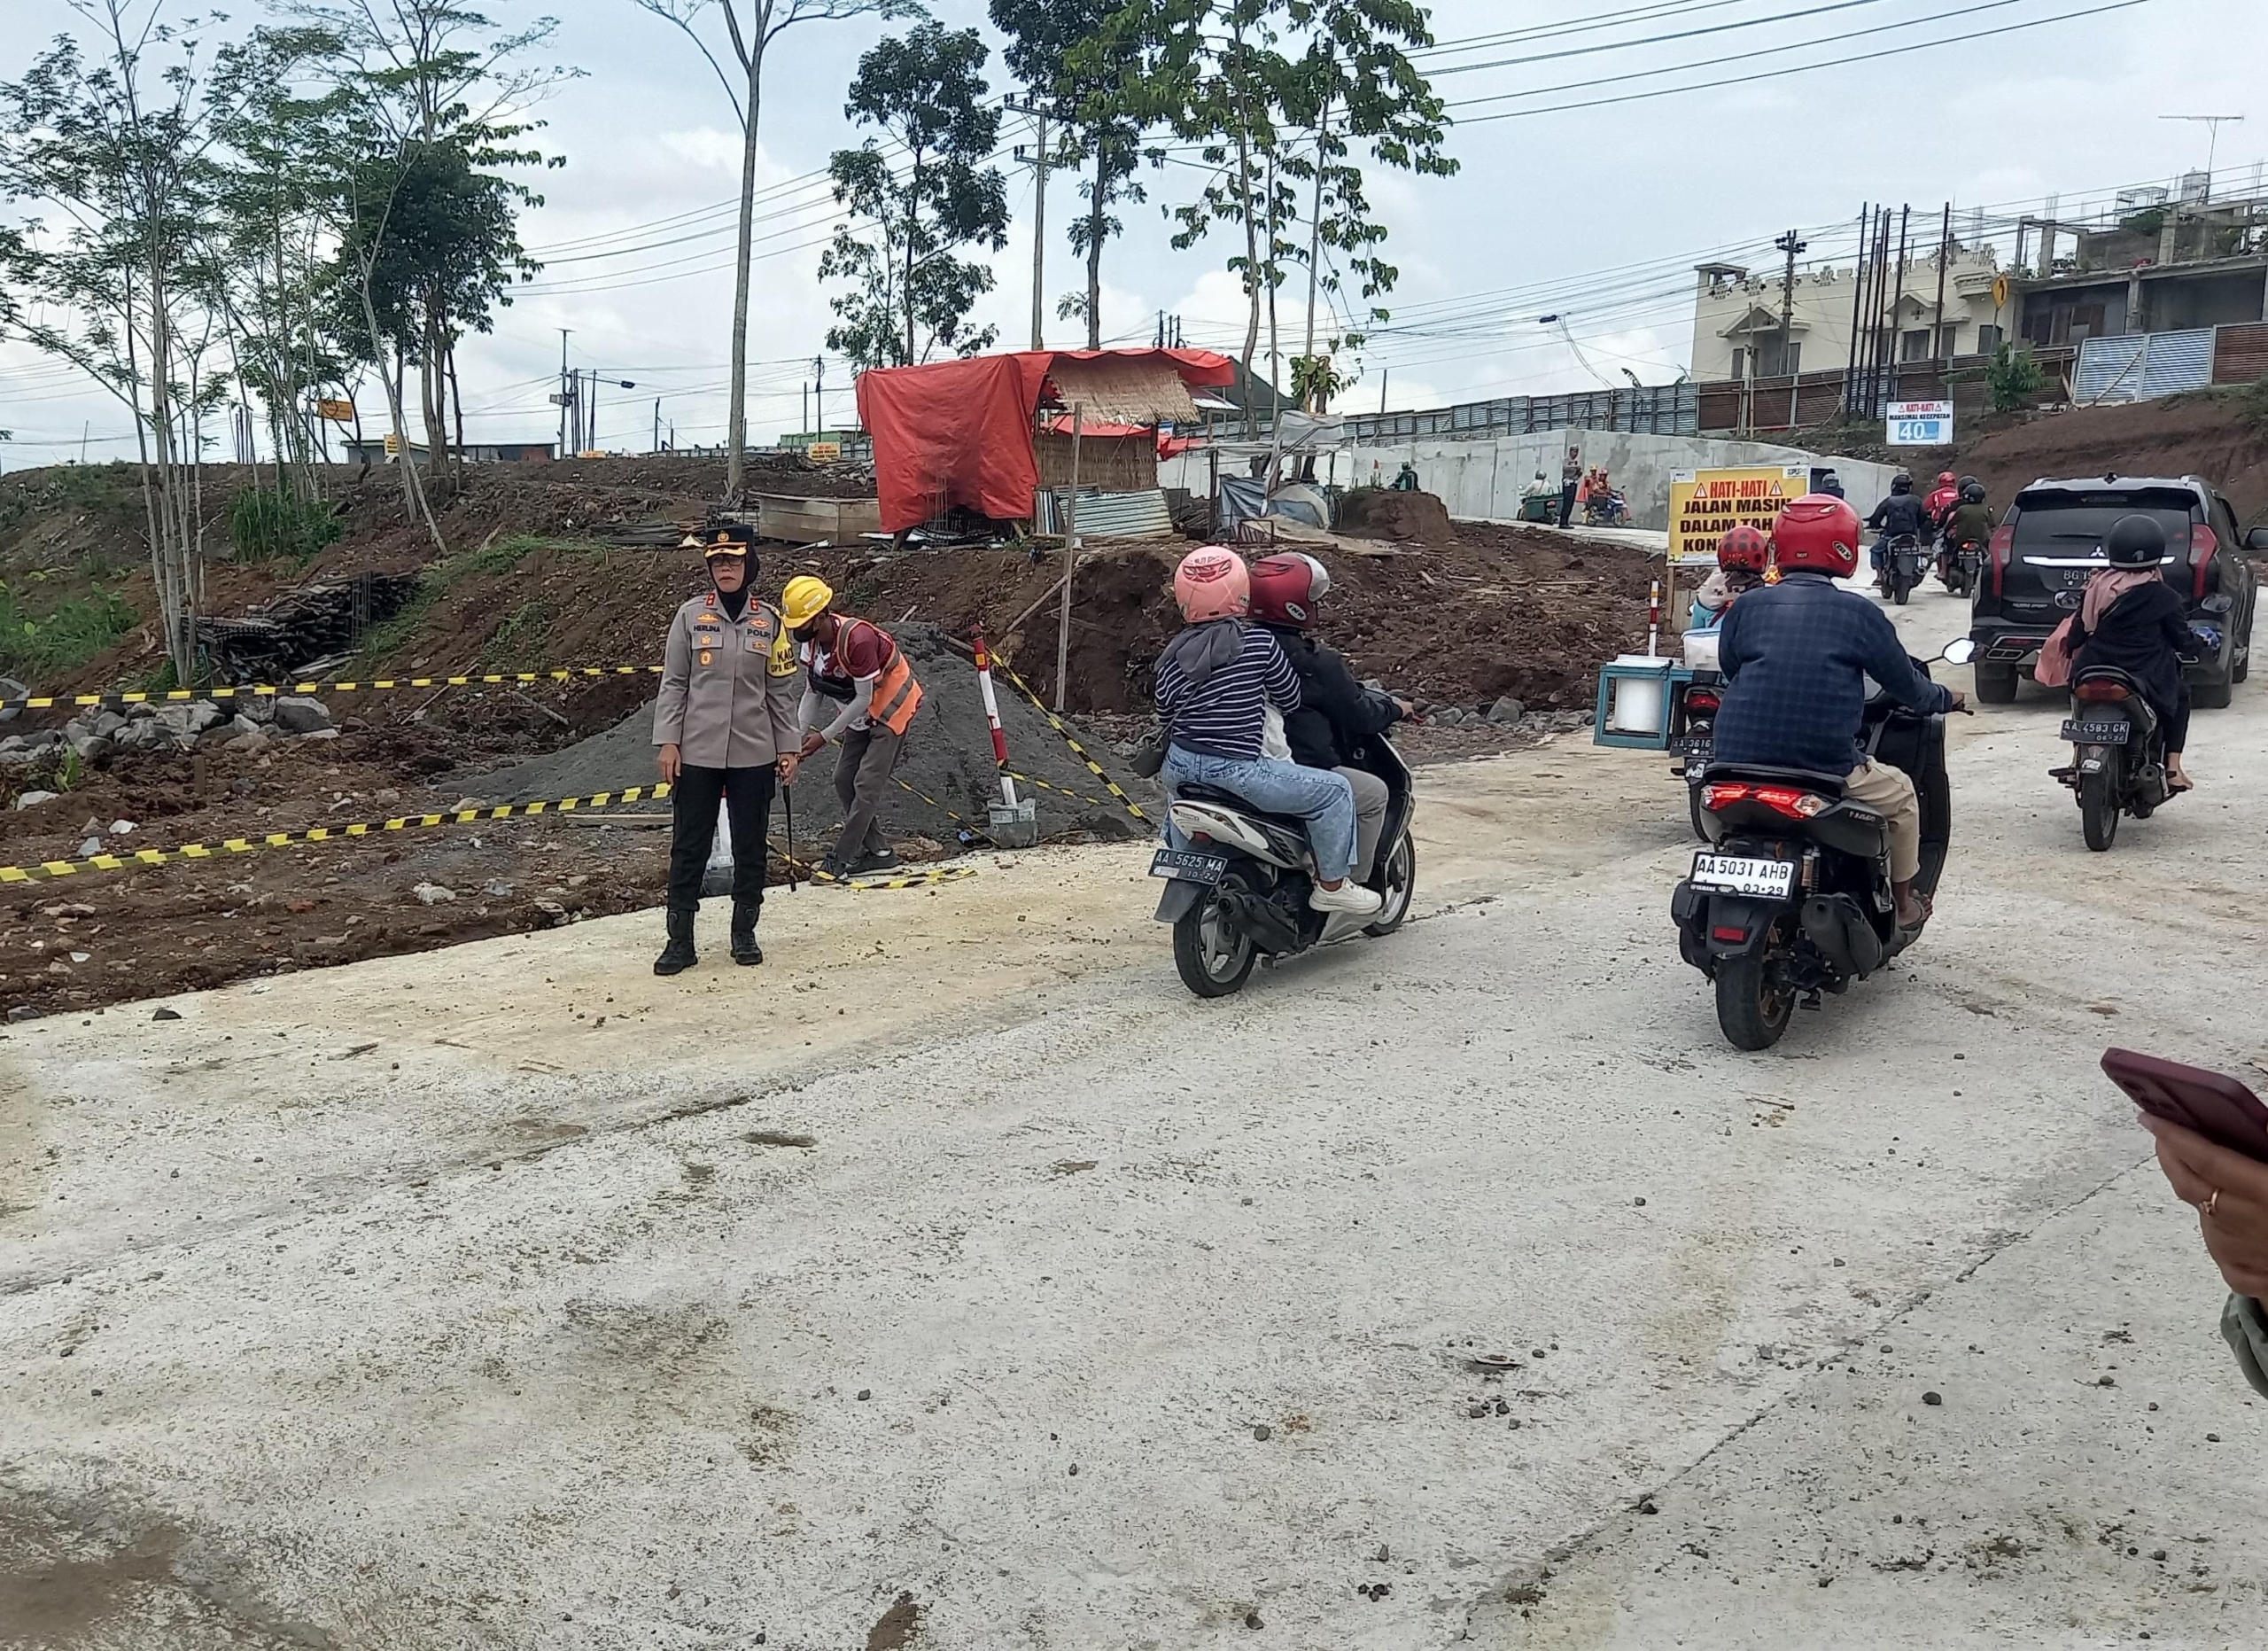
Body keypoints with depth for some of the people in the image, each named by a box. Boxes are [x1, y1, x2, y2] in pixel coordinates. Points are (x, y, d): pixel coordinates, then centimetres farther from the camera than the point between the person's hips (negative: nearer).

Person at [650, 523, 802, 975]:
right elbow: (673, 683, 1)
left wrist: (787, 746, 5)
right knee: (689, 845, 2)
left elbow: (782, 689, 7)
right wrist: (668, 742, -5)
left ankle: (744, 933, 22)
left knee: (750, 845, 9)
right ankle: (680, 941, 8)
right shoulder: (691, 615, 0)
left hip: (754, 753, 1)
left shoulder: (770, 621, 4)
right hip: (696, 752, -1)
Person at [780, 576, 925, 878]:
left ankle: (842, 859, -7)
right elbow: (813, 692, 1)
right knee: (844, 779, 6)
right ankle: (878, 851, 12)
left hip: (892, 706, -9)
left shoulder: (857, 638, -33)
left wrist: (824, 736, -22)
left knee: (867, 784, -11)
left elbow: (864, 699, -27)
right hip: (862, 714, 9)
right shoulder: (809, 641, -8)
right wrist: (799, 735, -12)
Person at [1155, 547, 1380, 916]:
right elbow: (1291, 698, 5)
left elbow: (1166, 717, 12)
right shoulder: (1259, 643, -5)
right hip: (1237, 770, -6)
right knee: (1334, 790, 5)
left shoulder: (1172, 657, 5)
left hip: (1180, 765, 6)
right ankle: (1331, 884, 9)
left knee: (1174, 787, 43)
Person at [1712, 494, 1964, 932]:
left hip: (1737, 761, 3)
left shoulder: (1746, 606, 5)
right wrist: (1945, 699, 30)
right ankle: (1903, 904, 36)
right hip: (1824, 763, -3)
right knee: (1900, 793, 26)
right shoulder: (1858, 613, -1)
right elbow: (1905, 685, 8)